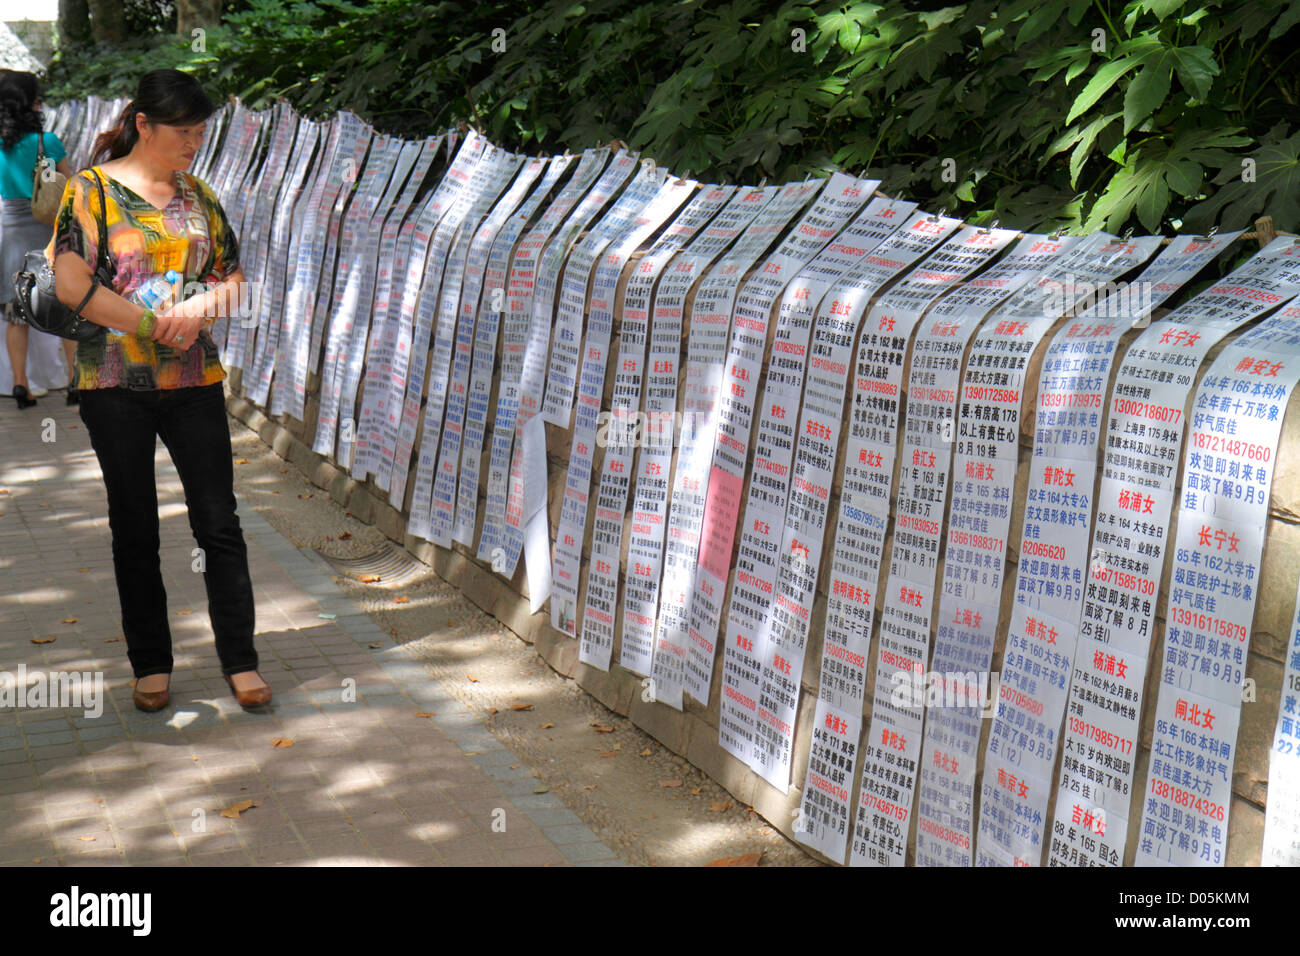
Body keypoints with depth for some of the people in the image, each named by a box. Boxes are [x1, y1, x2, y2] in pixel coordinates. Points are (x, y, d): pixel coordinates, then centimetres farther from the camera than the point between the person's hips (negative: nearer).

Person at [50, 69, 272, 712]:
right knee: (134, 529, 7)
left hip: (194, 380, 3)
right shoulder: (91, 189, -2)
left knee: (219, 522, 0)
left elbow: (233, 279, 12)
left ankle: (239, 660, 10)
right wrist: (154, 325, -13)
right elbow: (70, 285, -12)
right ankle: (151, 664, 19)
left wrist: (200, 307, -10)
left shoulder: (197, 195, 11)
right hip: (116, 385, -3)